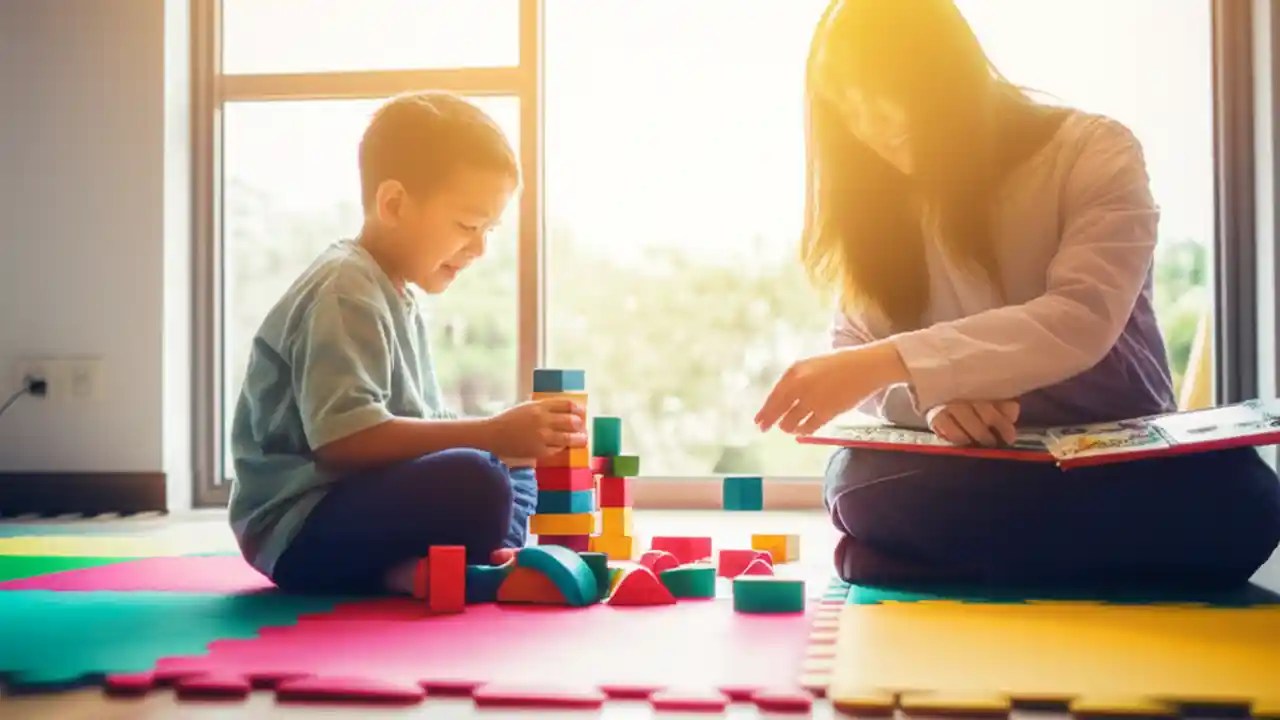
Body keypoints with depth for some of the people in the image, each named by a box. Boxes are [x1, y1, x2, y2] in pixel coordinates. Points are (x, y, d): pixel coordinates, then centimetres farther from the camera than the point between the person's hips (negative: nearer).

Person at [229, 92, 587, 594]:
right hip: (304, 528, -11)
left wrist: (505, 441, 4)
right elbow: (343, 436, -28)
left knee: (517, 477, 20)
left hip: (354, 501, 11)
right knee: (473, 488, -34)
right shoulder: (345, 294, -16)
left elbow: (416, 422, 19)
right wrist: (490, 435, -27)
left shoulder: (401, 297, 17)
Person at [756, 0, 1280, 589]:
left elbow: (1081, 322, -23)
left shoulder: (1093, 151, -6)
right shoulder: (877, 198, 8)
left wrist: (887, 362, -34)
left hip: (1117, 467, -2)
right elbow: (852, 351, 1)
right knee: (861, 487, -32)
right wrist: (927, 394, -23)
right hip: (965, 476, 3)